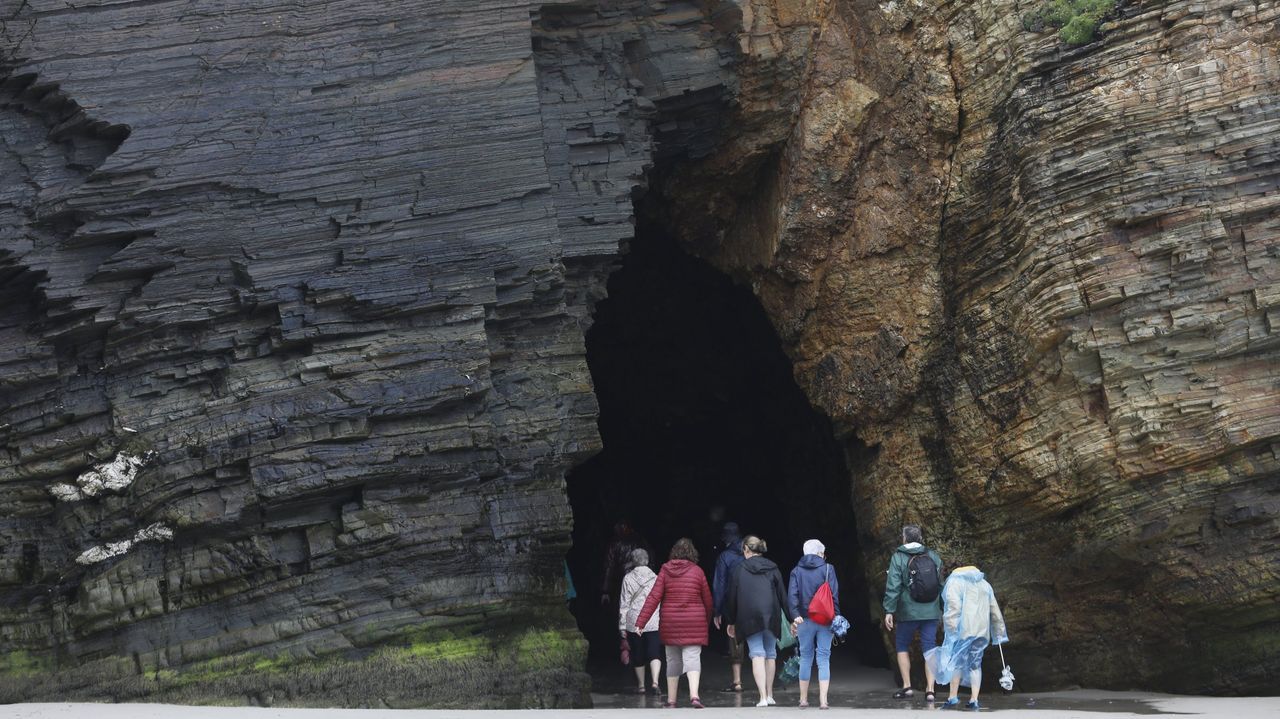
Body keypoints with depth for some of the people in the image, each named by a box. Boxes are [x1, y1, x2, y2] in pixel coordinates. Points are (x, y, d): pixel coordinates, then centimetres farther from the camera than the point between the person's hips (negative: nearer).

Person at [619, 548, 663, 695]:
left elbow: (624, 604, -2)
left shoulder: (628, 578, -2)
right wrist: (663, 620, 19)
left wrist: (622, 626, 3)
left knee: (638, 655, 11)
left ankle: (641, 685, 18)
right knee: (655, 653, -4)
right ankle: (655, 681, -22)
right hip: (654, 622, 1)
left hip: (634, 623, -1)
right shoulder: (655, 578, 3)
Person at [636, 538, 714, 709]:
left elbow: (654, 597, -7)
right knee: (692, 658, -5)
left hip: (670, 624, 2)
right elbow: (707, 600, 5)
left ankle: (671, 700, 18)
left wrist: (641, 622, -6)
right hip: (694, 624, -2)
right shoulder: (697, 571, -3)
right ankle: (694, 695, -25)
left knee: (673, 660, 13)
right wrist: (707, 620, 22)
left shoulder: (665, 571, -1)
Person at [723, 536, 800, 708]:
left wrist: (731, 622, 13)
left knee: (757, 655, -4)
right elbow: (782, 595, 6)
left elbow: (732, 597, 4)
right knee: (770, 654, 14)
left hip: (750, 618, -2)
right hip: (771, 617, 2)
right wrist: (792, 617, 13)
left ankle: (763, 697, -16)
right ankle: (769, 695, 20)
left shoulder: (740, 569, 3)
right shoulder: (772, 569, 8)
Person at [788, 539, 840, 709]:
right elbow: (834, 595, -5)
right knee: (824, 659, 2)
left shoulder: (796, 571, 3)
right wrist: (836, 618, -1)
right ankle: (823, 700, -4)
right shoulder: (827, 569, -2)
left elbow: (792, 596, -5)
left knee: (805, 658, 11)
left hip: (805, 620, 2)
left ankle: (803, 699, 16)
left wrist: (795, 617, -6)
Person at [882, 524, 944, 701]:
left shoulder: (898, 557, -6)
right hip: (931, 611, 3)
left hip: (908, 612, -3)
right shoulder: (933, 556, 7)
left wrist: (889, 611, -9)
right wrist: (944, 608, 19)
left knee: (902, 646, 13)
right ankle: (930, 690, -1)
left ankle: (907, 687, 9)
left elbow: (893, 586, -11)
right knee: (929, 648, 4)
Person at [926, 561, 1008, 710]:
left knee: (956, 661, 3)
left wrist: (951, 629, -17)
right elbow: (995, 611, 21)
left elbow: (953, 606, -12)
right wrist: (999, 633, 24)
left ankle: (953, 697, 1)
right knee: (975, 664, 9)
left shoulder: (954, 582, 4)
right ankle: (974, 700, 3)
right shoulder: (984, 584, 23)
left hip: (963, 629, -5)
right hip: (981, 630, 5)